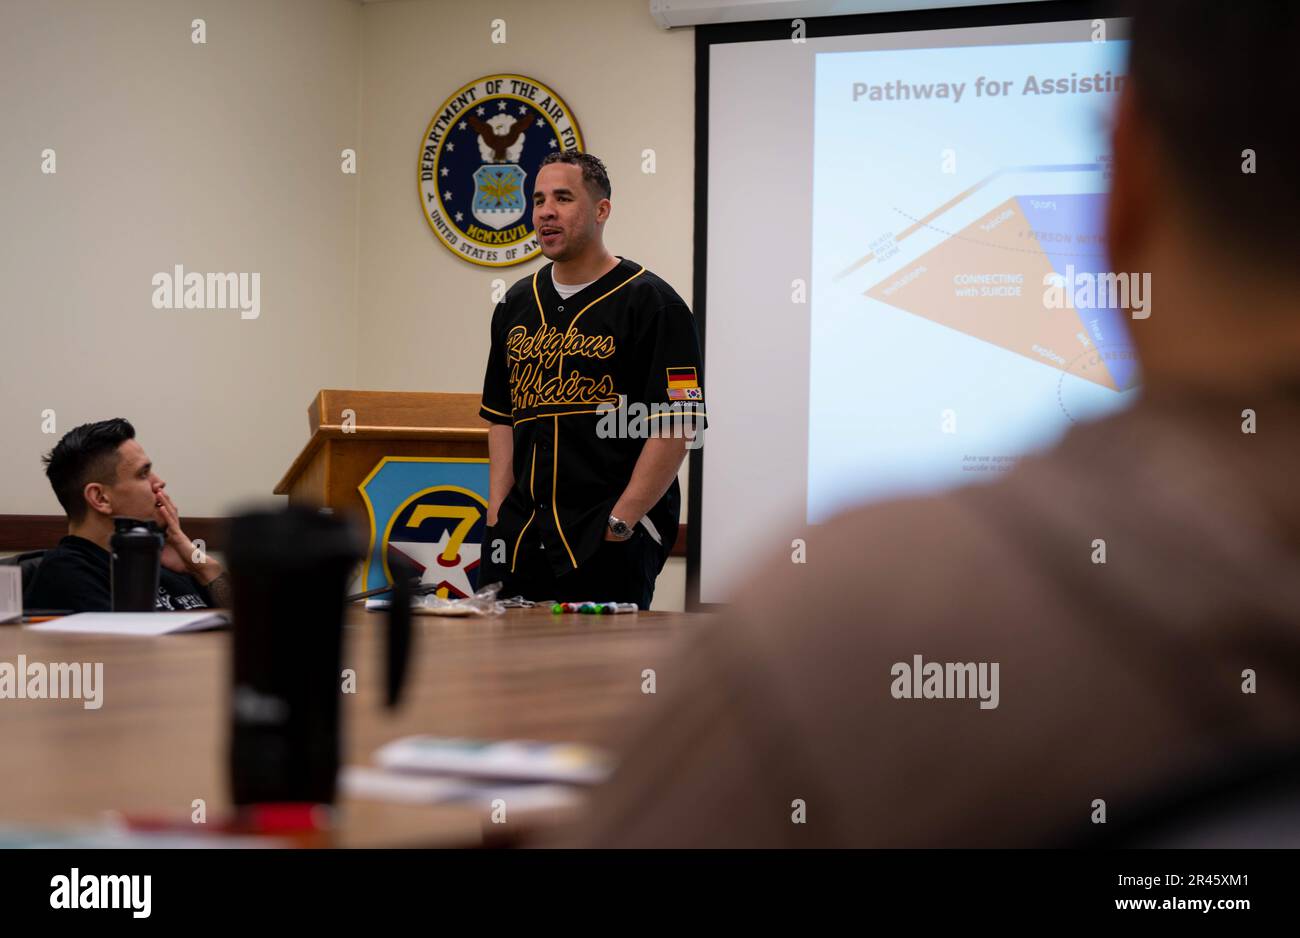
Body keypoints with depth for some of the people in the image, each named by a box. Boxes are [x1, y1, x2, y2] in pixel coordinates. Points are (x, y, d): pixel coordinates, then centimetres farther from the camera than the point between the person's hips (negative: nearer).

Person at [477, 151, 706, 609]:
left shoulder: (653, 303, -6)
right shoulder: (516, 305, 14)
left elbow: (678, 426, -12)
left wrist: (619, 522, -16)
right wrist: (497, 514, 8)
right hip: (521, 538, 6)